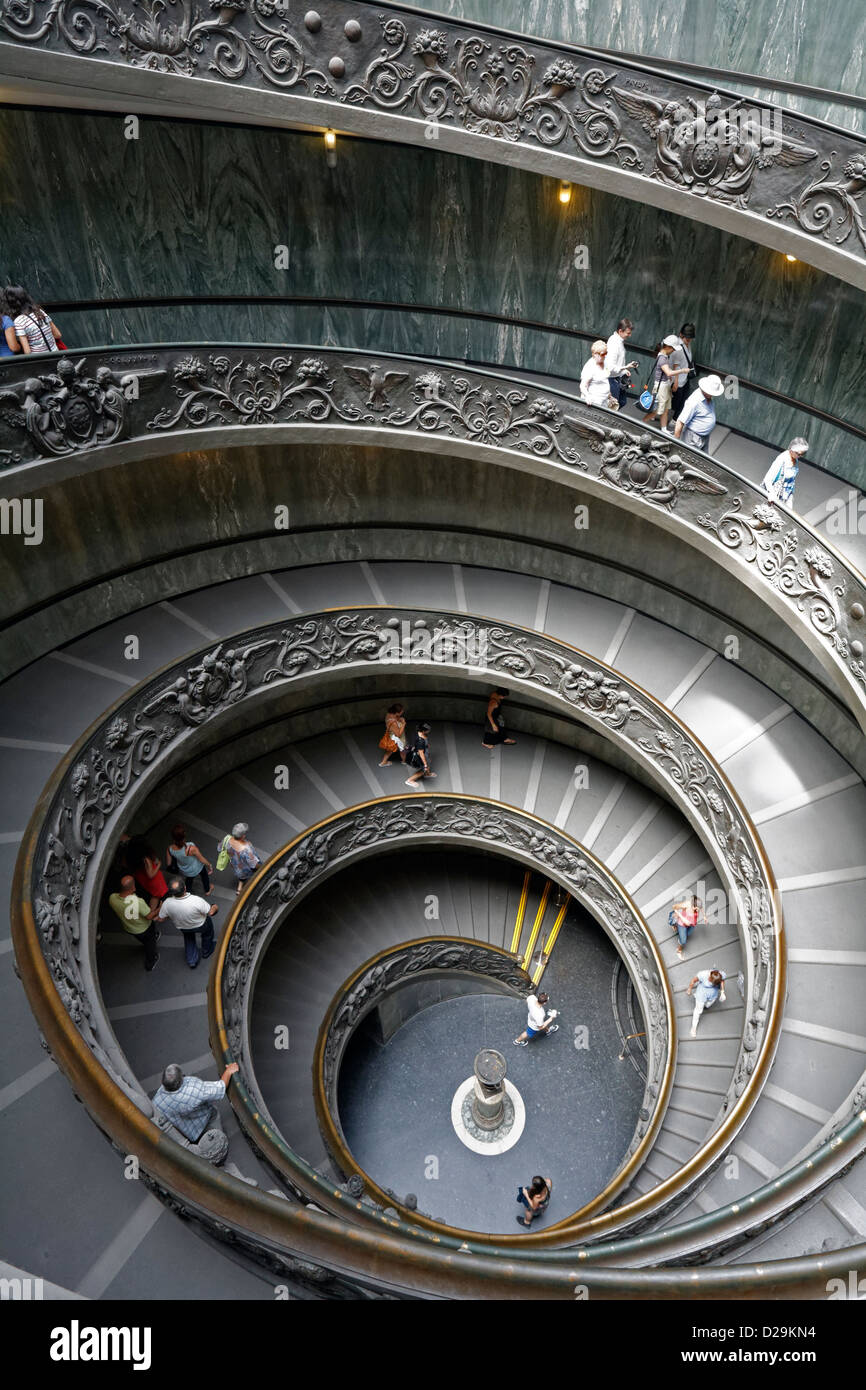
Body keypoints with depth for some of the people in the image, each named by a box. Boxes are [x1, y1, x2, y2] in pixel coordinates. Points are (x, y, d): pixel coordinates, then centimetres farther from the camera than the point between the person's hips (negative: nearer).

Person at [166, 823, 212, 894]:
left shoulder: (170, 849, -31)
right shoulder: (191, 848, -43)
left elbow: (168, 864, -12)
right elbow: (202, 859, -24)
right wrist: (209, 865, -4)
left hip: (184, 871, 2)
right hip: (196, 869, -2)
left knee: (189, 879, 37)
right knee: (204, 875, 33)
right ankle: (207, 891, 58)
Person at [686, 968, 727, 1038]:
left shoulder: (722, 974, -29)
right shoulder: (703, 974, -37)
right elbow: (694, 980, -18)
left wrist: (722, 992, -14)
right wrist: (689, 989, -3)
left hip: (713, 993, 3)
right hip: (702, 992, -3)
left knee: (707, 1006, 26)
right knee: (698, 1009, 13)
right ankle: (694, 1027, 37)